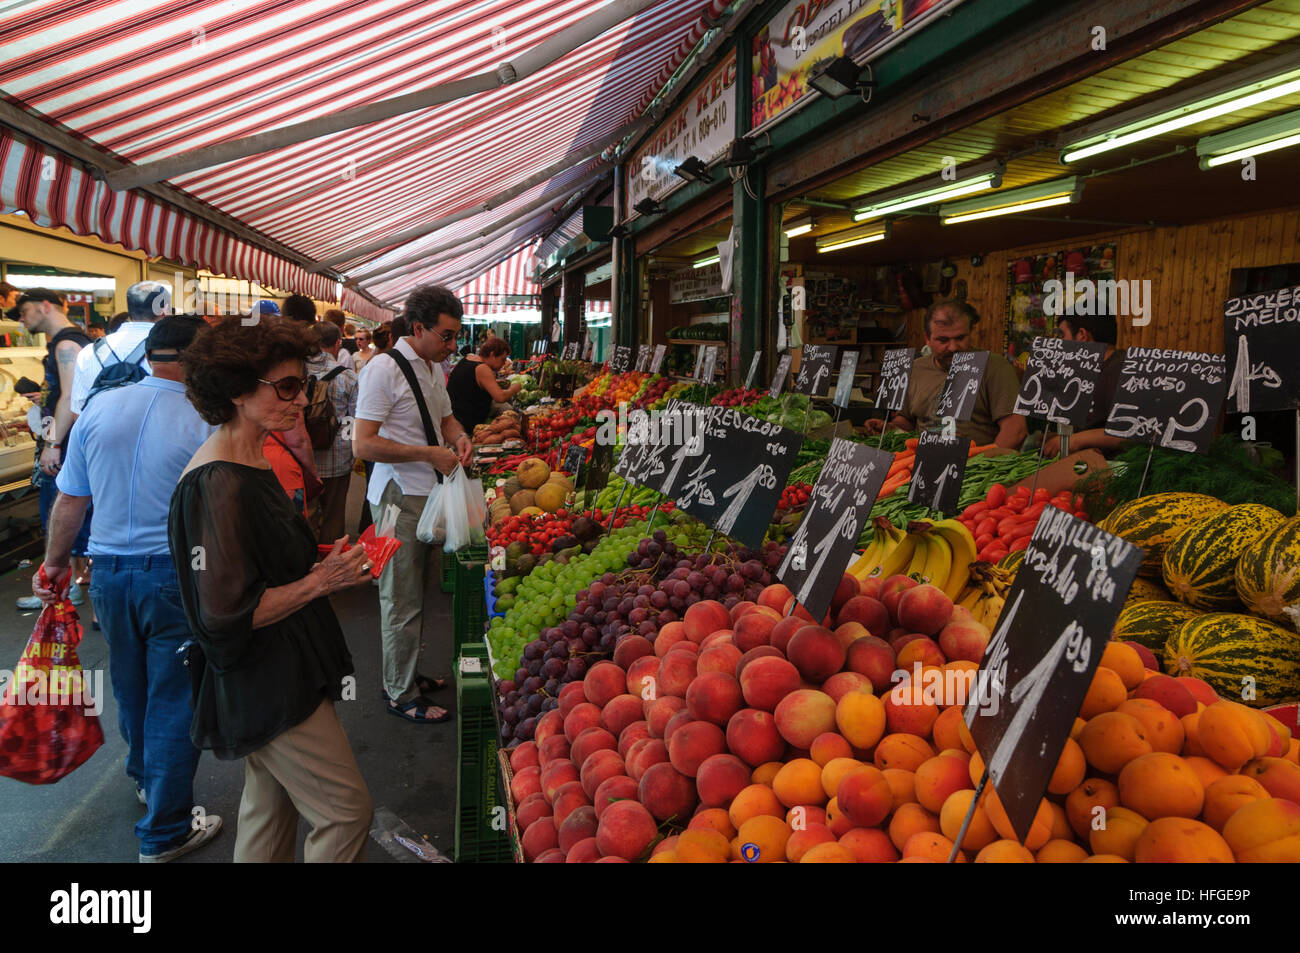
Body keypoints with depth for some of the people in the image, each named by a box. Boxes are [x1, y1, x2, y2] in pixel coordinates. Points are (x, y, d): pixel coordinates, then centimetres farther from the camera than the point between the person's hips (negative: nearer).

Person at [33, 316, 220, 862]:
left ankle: (145, 778, 49)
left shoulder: (99, 408, -3)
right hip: (177, 575, -5)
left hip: (109, 572, 5)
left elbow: (70, 501, 4)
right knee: (173, 700, 7)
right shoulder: (207, 423, -16)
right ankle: (164, 834, 19)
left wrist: (55, 563, 18)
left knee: (131, 688, 24)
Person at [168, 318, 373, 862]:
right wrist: (319, 582, -20)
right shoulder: (217, 486, -24)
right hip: (264, 684, -10)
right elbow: (223, 617, -26)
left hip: (280, 671, 10)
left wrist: (322, 563, 5)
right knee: (347, 811, -1)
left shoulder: (250, 464, 7)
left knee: (270, 806, 22)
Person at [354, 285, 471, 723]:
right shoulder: (385, 368, -16)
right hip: (398, 496, -9)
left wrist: (458, 436, 3)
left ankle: (405, 674, 32)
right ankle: (402, 695, 12)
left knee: (413, 593, 18)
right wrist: (430, 453, -21)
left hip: (426, 494, 9)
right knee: (403, 601, -1)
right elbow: (363, 444, -21)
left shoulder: (433, 369, 12)